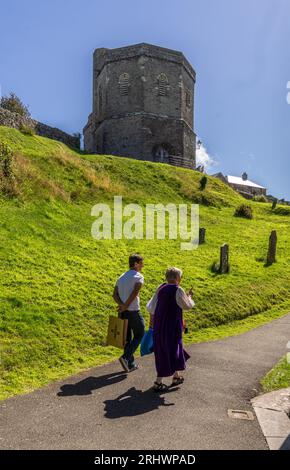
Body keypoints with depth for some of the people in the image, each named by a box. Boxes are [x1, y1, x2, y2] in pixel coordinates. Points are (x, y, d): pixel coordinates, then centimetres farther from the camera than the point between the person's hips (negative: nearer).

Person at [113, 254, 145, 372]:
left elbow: (115, 295, 2)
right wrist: (125, 307, -17)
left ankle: (131, 364, 22)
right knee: (139, 335, 11)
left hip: (122, 313, 7)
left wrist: (121, 305, -11)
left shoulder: (121, 277, 13)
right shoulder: (139, 277, -9)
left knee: (127, 338, 16)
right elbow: (134, 294, -23)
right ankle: (126, 357, -3)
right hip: (133, 312, -7)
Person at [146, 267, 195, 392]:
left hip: (159, 324, 7)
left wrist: (152, 318, 19)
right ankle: (158, 382, 7)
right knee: (169, 353, 6)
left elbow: (151, 306, 7)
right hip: (171, 326, -7)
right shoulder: (177, 290, -17)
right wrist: (189, 297, 11)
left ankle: (176, 376, 37)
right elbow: (187, 306, -7)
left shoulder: (161, 288, 3)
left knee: (163, 350, 20)